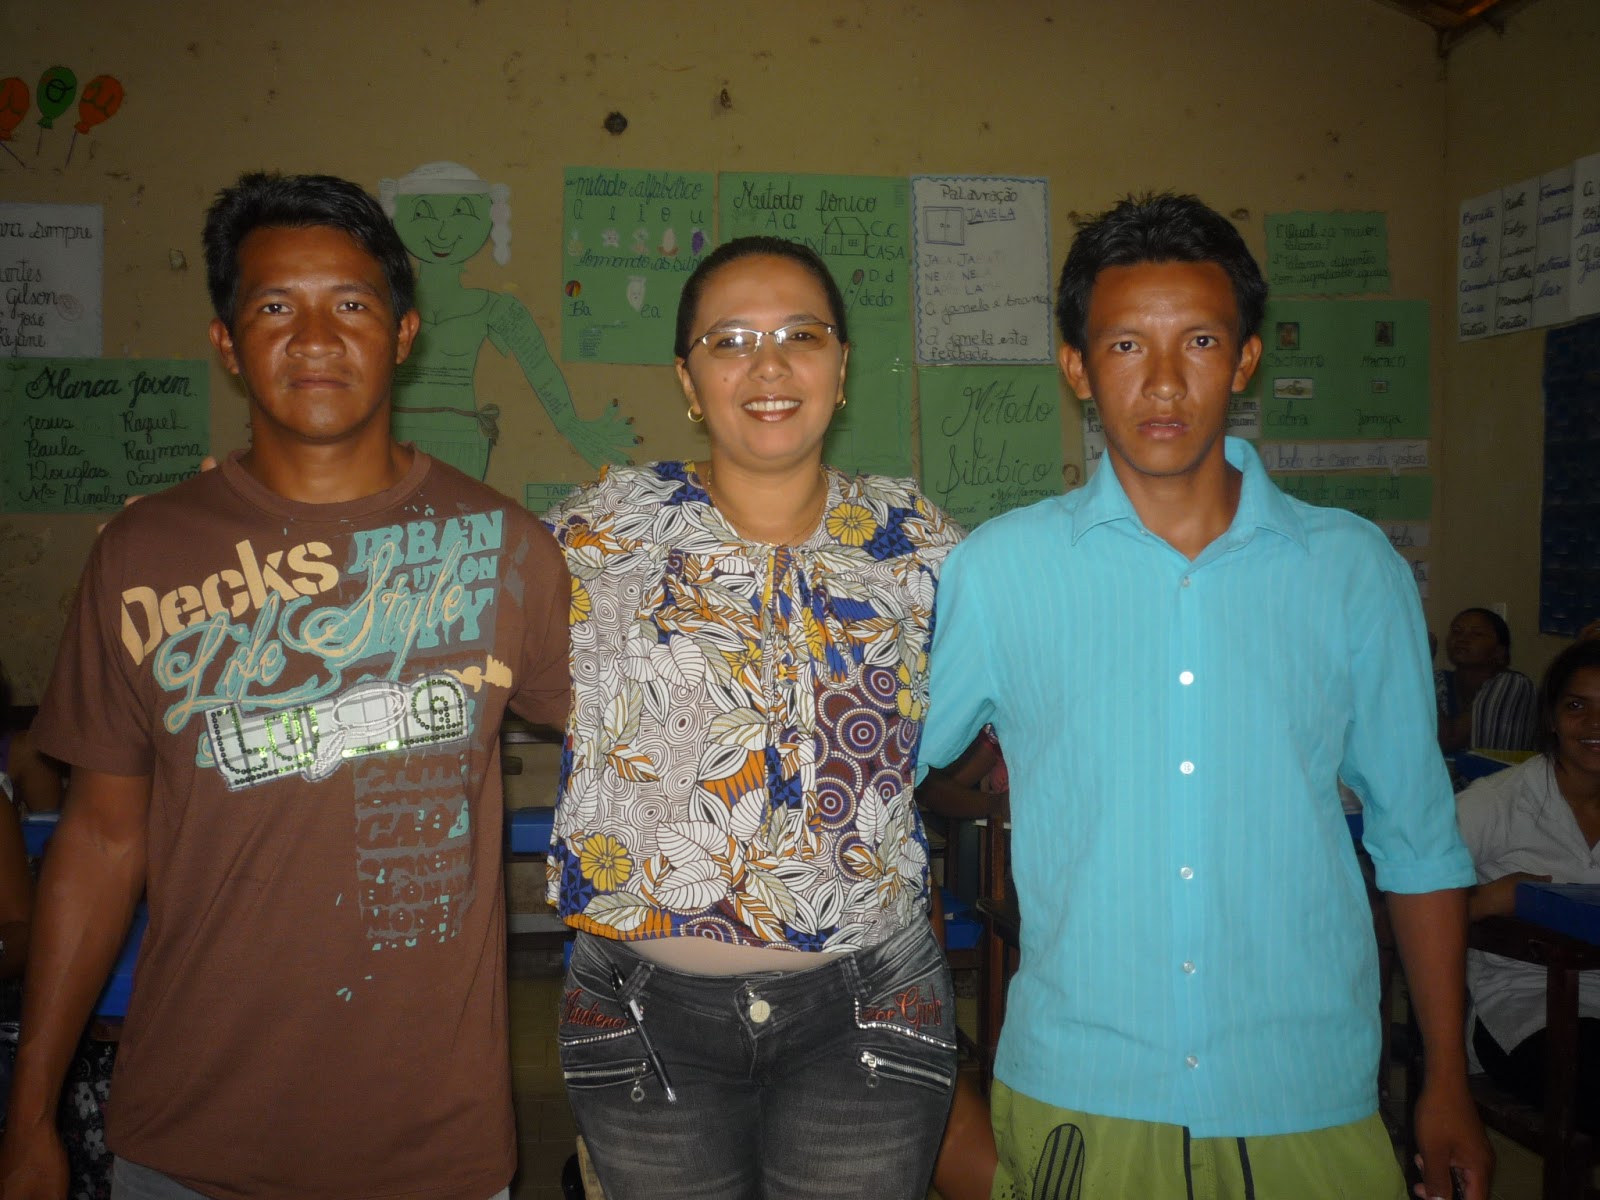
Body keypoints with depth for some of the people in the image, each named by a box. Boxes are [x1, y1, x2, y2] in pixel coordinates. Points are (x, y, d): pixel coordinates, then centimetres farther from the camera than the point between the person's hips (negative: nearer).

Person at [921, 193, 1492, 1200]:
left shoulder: (1357, 569, 0)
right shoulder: (996, 569, -4)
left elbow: (1418, 839, 7)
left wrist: (1448, 1081, 8)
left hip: (1309, 1105, 1)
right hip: (1074, 1096, -1)